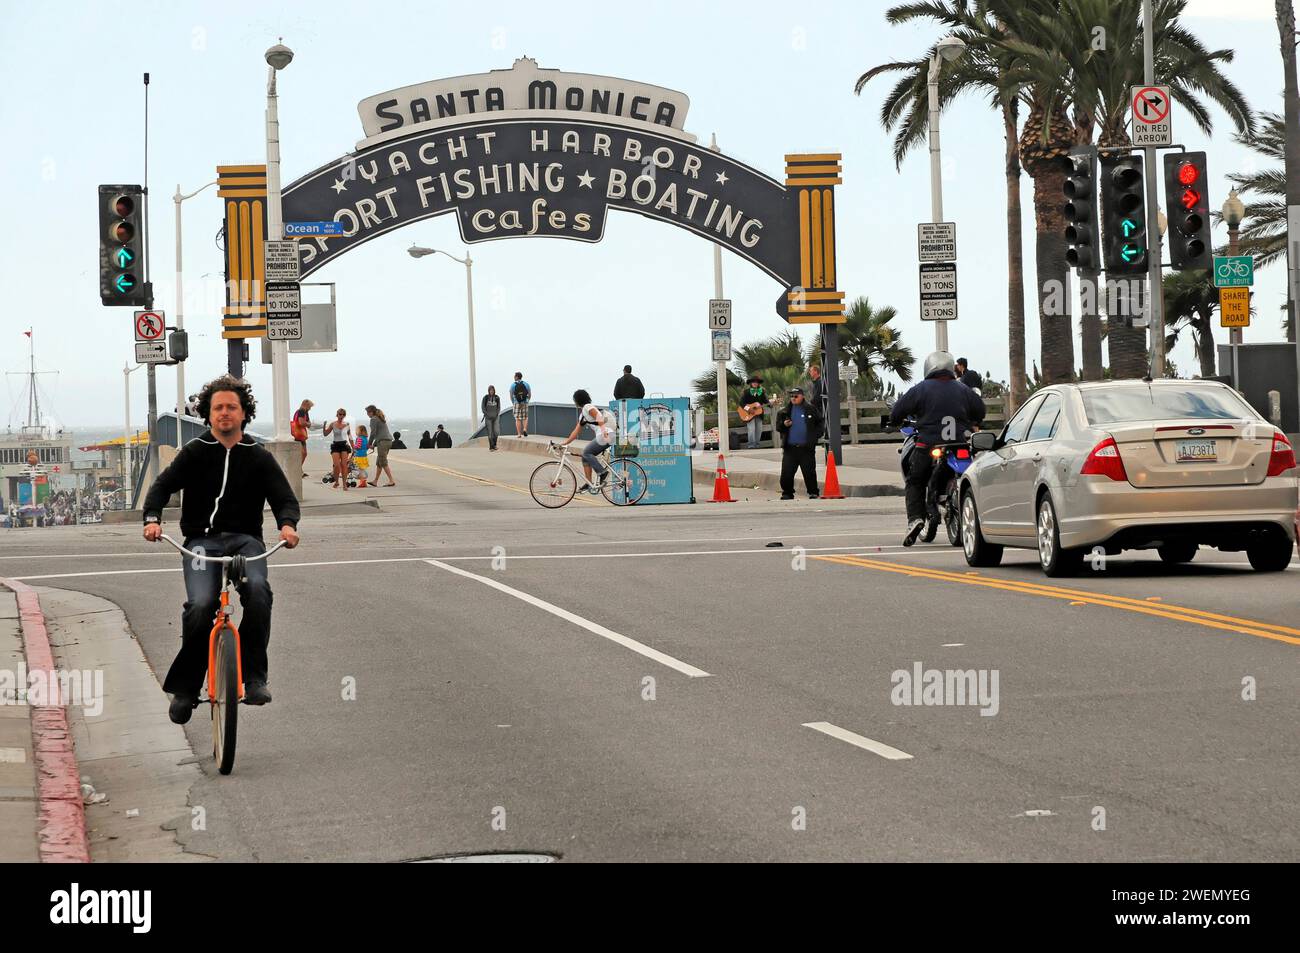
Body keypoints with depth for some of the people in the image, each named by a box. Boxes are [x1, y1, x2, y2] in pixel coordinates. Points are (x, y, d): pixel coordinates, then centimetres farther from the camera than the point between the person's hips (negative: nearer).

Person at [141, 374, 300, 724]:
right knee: (200, 605, -25)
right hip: (202, 540, -1)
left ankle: (254, 676, -21)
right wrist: (152, 518, -21)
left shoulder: (259, 457, 11)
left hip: (245, 538, 1)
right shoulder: (195, 452, 9)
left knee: (258, 590, -31)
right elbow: (163, 485, -1)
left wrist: (288, 524, -20)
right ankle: (185, 689, -9)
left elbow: (284, 497, 4)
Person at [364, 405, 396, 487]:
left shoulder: (374, 419, -5)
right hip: (388, 441, 9)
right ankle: (375, 481, 19)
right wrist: (374, 444, 22)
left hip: (383, 442, -9)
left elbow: (373, 433, -9)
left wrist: (370, 444, 3)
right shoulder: (381, 419, 23)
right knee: (379, 463, 14)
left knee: (383, 463, -8)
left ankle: (392, 481, -13)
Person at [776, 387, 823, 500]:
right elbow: (778, 427, 13)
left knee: (809, 472, 1)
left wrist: (816, 435, -4)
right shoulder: (784, 412, 10)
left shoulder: (811, 409, 4)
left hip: (806, 448, -2)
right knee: (786, 473, -1)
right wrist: (784, 425, -8)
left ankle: (813, 493, 12)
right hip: (790, 448, 2)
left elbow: (819, 423, 9)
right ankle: (787, 493, 11)